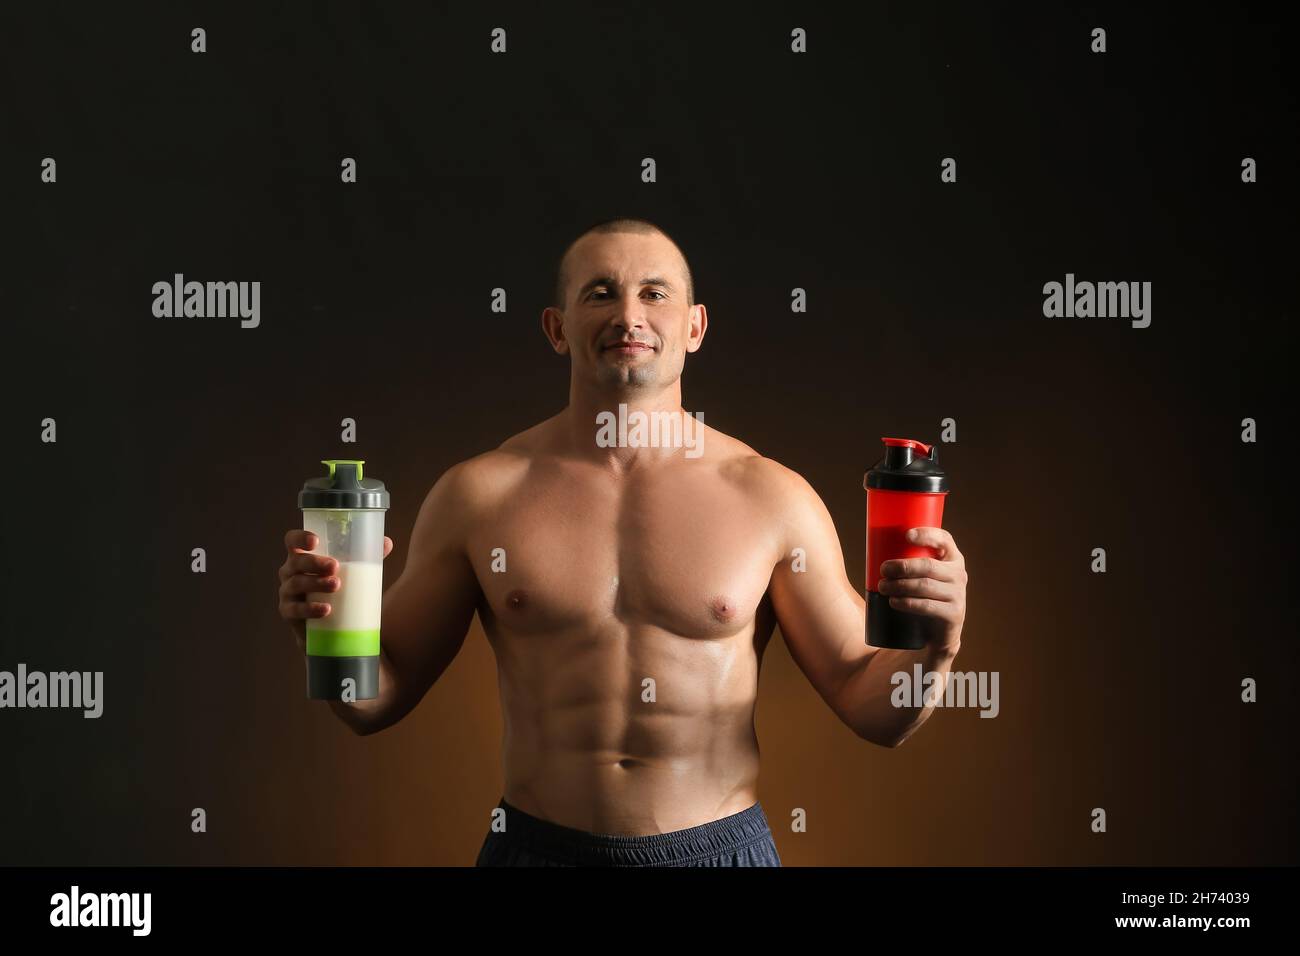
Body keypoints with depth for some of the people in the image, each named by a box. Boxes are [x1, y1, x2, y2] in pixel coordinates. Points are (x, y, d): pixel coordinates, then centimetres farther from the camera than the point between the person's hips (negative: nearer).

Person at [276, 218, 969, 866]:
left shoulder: (772, 499, -5)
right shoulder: (477, 496, -3)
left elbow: (873, 711, 0)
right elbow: (379, 702, 3)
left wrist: (933, 651, -20)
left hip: (720, 844, 0)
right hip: (538, 843, 1)